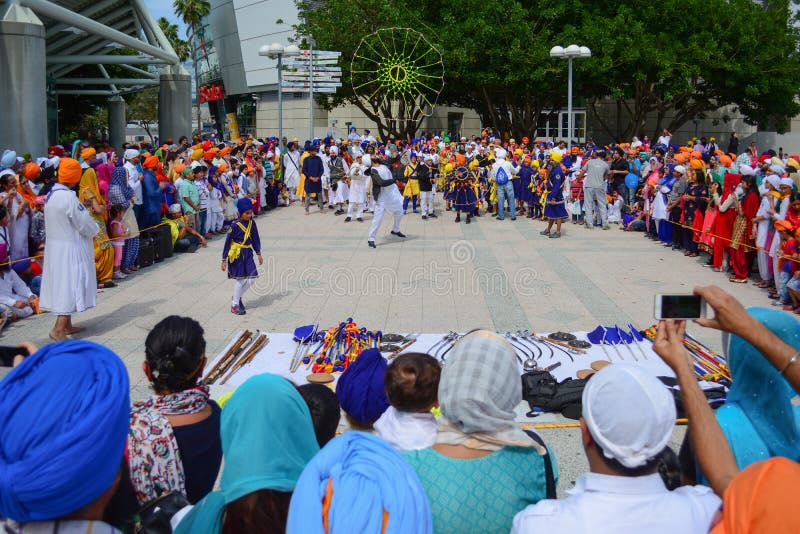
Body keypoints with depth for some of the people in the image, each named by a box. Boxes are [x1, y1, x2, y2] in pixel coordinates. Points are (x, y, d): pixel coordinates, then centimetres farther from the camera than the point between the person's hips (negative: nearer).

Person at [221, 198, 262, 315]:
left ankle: (237, 297, 26)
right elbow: (228, 242, -11)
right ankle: (234, 305, 12)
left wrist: (258, 254, 15)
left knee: (251, 279, 3)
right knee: (241, 280, -3)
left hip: (248, 253, 6)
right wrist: (224, 260, -9)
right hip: (236, 255, -6)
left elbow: (255, 239, 13)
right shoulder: (235, 225, -15)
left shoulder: (251, 223, 1)